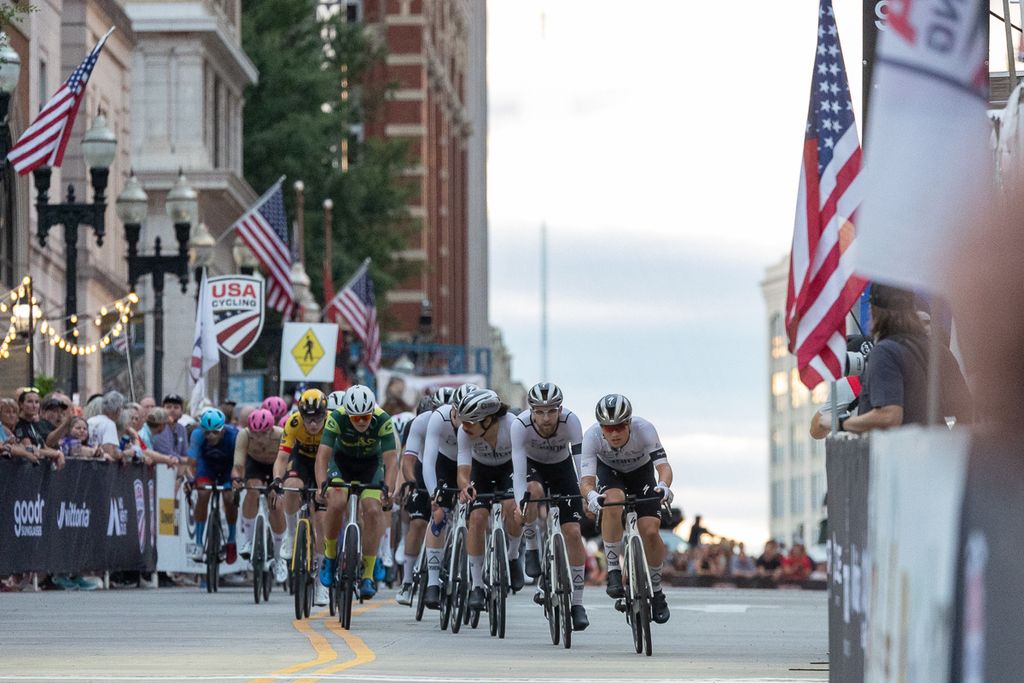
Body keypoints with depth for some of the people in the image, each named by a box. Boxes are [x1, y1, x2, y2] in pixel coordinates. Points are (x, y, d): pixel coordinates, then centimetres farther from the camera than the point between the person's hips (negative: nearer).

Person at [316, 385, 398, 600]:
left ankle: (368, 575, -13)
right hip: (342, 461, 0)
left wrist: (387, 488, -50)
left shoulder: (383, 421, -30)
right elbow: (323, 455, -36)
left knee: (373, 510, -21)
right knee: (336, 503, -27)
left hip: (371, 464, 0)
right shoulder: (336, 418, -31)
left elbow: (391, 459, -34)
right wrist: (322, 485, -51)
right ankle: (330, 556, -1)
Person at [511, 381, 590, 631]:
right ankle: (532, 551, -15)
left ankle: (577, 602, -2)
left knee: (573, 533, -11)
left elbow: (580, 461, -37)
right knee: (533, 491, -37)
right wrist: (520, 503, -50)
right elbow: (518, 470, -37)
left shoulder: (570, 421, -32)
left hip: (562, 468, 1)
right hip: (532, 466, -1)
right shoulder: (521, 424, -33)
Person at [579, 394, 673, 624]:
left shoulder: (644, 430, -35)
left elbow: (663, 466, -40)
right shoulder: (592, 436, -34)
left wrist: (663, 485, -63)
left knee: (650, 530, -17)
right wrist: (591, 495, -62)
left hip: (641, 472, 0)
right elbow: (586, 479, -39)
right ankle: (613, 571, -22)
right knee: (613, 502, -35)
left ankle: (656, 591, 6)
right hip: (609, 472, 0)